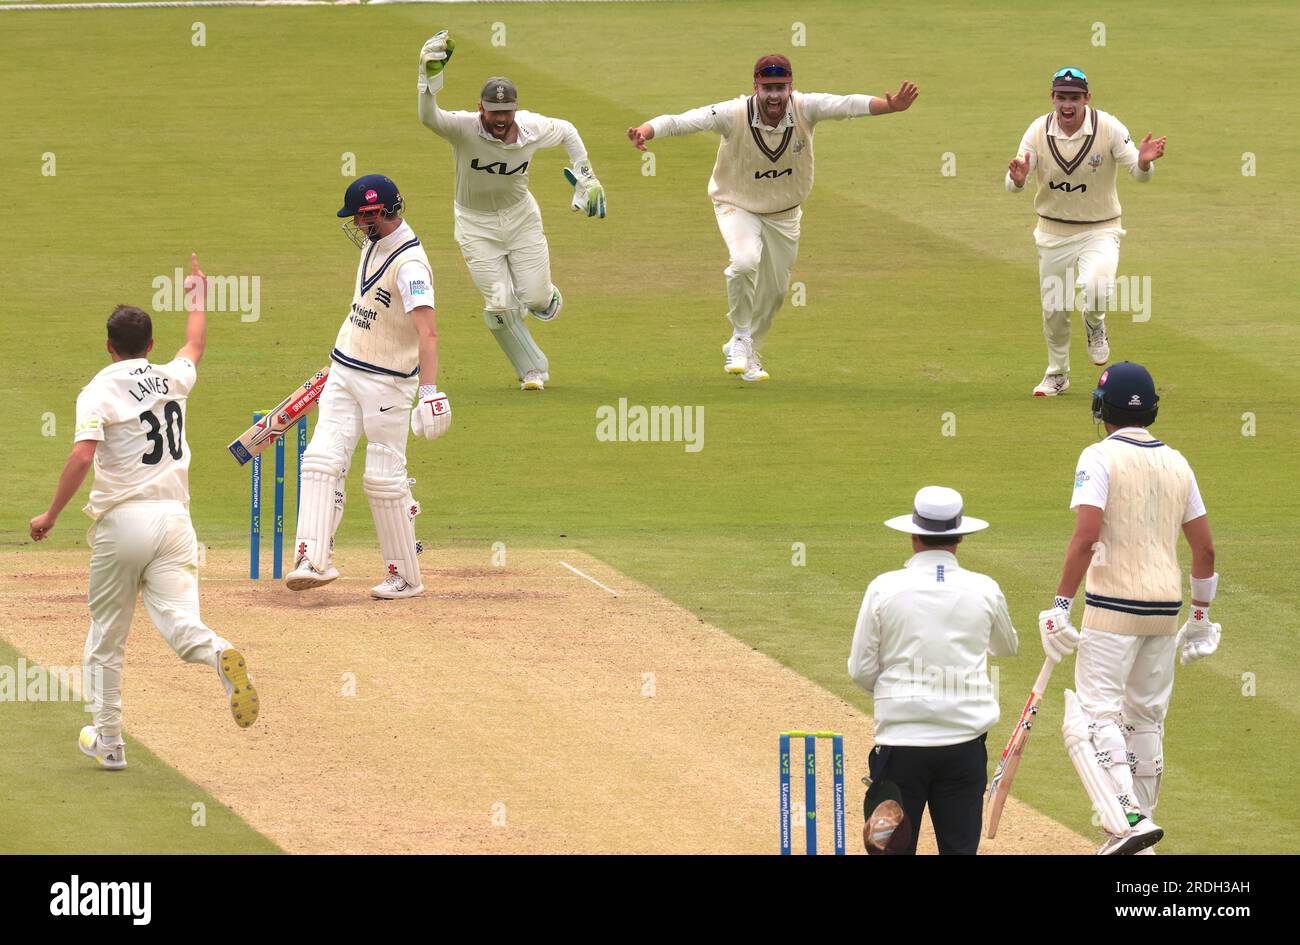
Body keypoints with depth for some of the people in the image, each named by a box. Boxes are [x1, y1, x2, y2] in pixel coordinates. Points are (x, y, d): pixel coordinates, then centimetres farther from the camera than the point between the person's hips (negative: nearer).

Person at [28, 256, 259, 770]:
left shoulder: (98, 393, -4)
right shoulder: (173, 379, 10)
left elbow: (82, 456, -19)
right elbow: (195, 346, 34)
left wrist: (51, 515, -11)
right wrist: (197, 296, 52)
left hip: (120, 522, -3)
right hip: (173, 516, 3)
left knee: (106, 636, 12)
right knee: (178, 619, -8)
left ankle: (108, 740, 17)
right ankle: (219, 655, -42)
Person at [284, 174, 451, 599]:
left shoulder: (410, 264, -22)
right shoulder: (374, 242, 6)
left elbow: (427, 330, -32)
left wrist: (430, 390, -43)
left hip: (388, 382, -8)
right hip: (344, 373, 8)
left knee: (384, 478, -2)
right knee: (322, 459, -6)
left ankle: (406, 577, 10)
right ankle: (314, 560, -11)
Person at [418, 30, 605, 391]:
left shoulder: (533, 129, -18)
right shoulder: (465, 128, -28)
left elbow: (567, 131, 5)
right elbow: (428, 117, -48)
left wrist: (587, 179, 4)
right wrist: (431, 72, -62)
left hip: (521, 218, 2)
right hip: (476, 224, -2)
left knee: (536, 300, 1)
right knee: (499, 306, -4)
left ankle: (547, 297, 41)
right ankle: (533, 369, 18)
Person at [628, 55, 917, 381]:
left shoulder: (805, 109, -22)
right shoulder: (734, 115, -28)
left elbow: (849, 104, -35)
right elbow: (681, 121, -37)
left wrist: (889, 106, -54)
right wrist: (646, 130, -57)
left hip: (784, 215, 3)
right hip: (738, 205, -3)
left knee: (774, 292, 13)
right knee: (745, 261, -31)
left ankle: (746, 353, 38)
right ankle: (741, 338, -8)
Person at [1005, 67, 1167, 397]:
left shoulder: (1109, 128, -14)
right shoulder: (1038, 131, -9)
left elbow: (1139, 174, -14)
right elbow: (1013, 185, -11)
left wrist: (1144, 161, -39)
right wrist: (1017, 179, -37)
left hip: (1099, 230, -3)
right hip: (1053, 233, 3)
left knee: (1094, 287, -29)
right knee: (1054, 309, 11)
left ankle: (1095, 326, 6)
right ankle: (1057, 373, 36)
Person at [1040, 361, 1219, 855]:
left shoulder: (1101, 457, -9)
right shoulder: (1177, 463, 10)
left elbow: (1086, 536, -20)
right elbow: (1205, 548, 12)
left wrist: (1061, 604, -19)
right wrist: (1201, 616, 21)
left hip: (1114, 609, -6)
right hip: (1165, 609, 7)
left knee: (1093, 716, -8)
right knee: (1145, 720, 15)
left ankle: (1127, 820, -25)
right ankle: (1137, 832, 19)